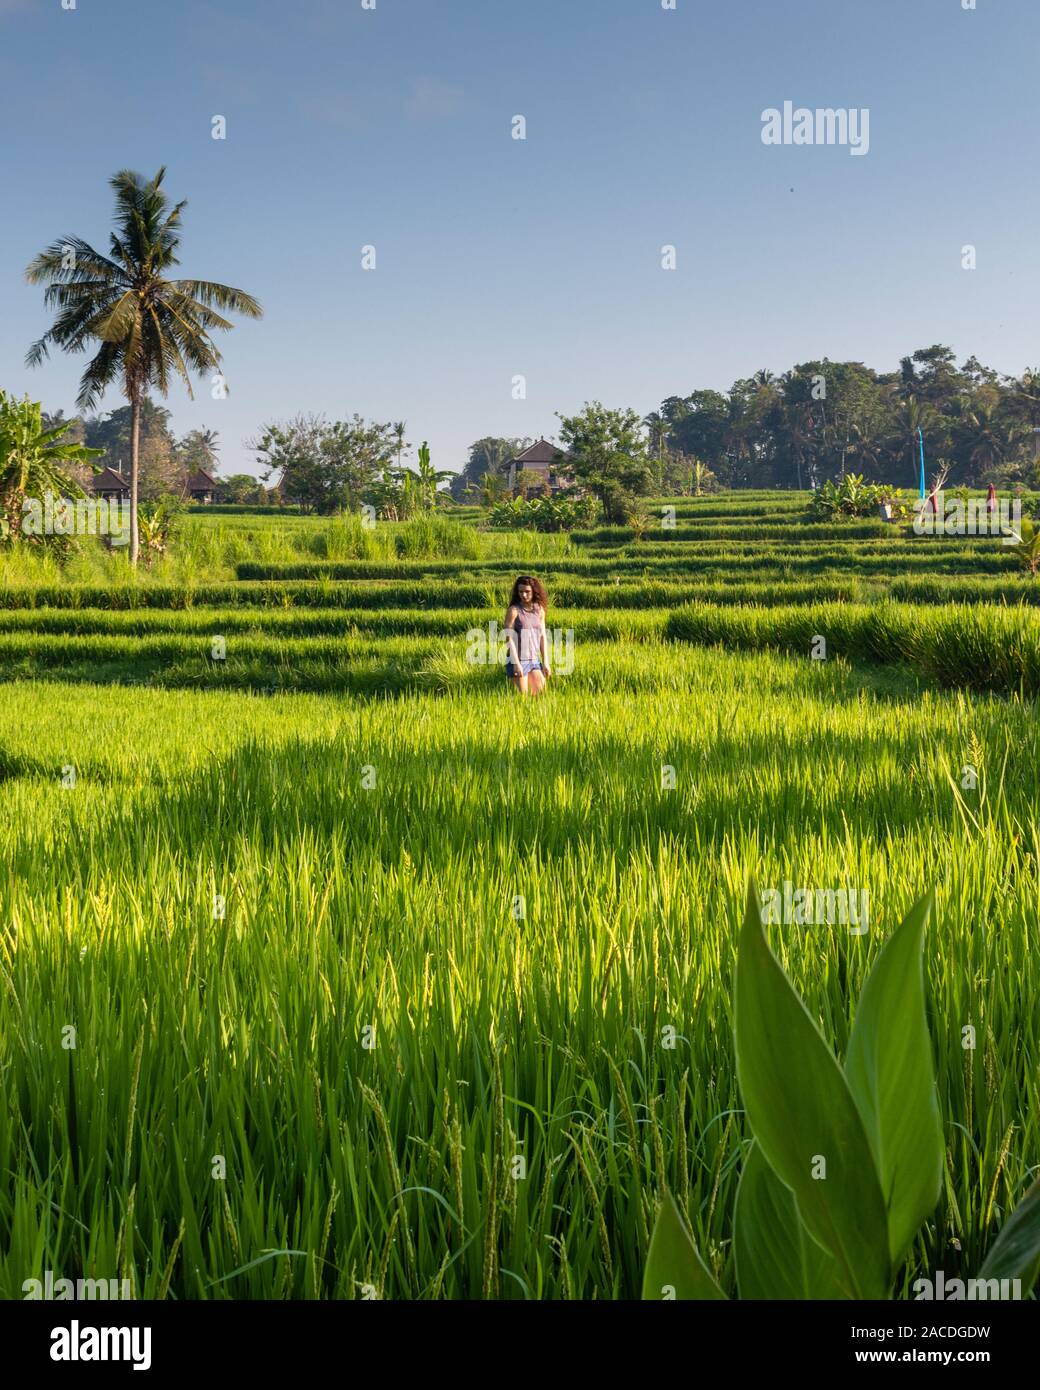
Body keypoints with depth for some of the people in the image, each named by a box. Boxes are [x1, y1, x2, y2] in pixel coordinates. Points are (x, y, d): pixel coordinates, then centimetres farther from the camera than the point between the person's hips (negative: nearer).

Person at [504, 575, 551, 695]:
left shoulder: (539, 610, 7)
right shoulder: (513, 610, -9)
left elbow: (542, 637, 10)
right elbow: (509, 638, -13)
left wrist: (545, 663, 6)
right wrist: (516, 663, -19)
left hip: (534, 660, 5)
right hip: (517, 660, -5)